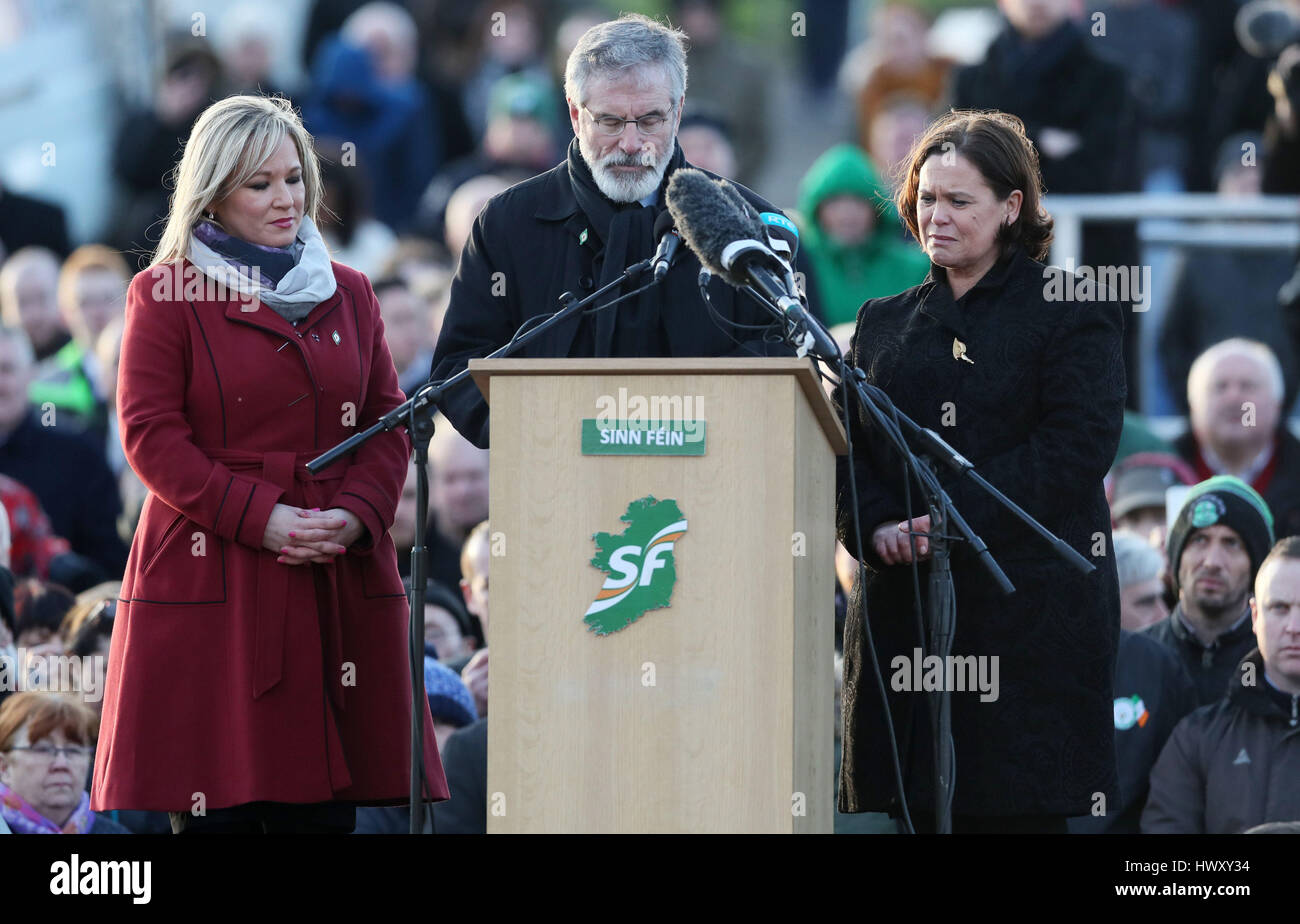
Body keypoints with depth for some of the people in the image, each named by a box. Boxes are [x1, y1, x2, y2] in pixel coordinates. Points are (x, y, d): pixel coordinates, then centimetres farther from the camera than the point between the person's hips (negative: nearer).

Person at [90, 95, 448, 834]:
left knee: (326, 802, 0)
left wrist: (357, 515, -6)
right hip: (212, 576, -4)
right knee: (218, 807, -7)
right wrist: (261, 518, -13)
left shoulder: (348, 294, 15)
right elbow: (151, 434, -4)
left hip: (338, 575, 4)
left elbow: (390, 421, 13)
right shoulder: (165, 295, 2)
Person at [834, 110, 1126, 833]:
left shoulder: (1072, 308, 3)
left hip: (1031, 608, -4)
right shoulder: (884, 322, 19)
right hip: (903, 611, 5)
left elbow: (1080, 446, -10)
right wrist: (877, 527, -11)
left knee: (1021, 812, -8)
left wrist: (958, 517, -17)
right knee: (916, 812, -1)